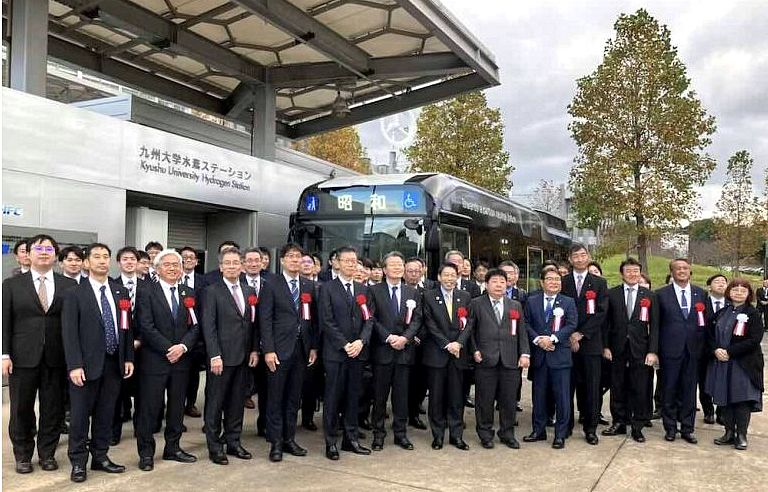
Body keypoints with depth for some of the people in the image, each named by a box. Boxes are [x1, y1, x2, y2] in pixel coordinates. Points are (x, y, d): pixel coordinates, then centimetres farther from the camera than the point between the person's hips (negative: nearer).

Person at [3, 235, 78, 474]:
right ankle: (23, 455, 26)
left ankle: (48, 453, 24)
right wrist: (5, 355, -6)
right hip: (23, 357, 0)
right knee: (21, 409, 10)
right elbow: (4, 322, 1)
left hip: (57, 358, 0)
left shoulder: (68, 285, 3)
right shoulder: (12, 284, 4)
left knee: (53, 409, 8)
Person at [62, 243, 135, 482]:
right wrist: (74, 365, -15)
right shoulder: (75, 295, -4)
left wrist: (129, 358, 6)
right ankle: (78, 462, 19)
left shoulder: (122, 292, 8)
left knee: (106, 414, 12)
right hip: (87, 365, -4)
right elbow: (69, 333, -8)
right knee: (80, 415, 5)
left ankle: (100, 457, 25)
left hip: (114, 364, 4)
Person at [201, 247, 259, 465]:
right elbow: (208, 325, -10)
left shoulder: (249, 291, 11)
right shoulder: (212, 291, -5)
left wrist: (254, 350, 6)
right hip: (221, 357, -5)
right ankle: (214, 447, 14)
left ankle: (233, 442, 24)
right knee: (215, 403, 4)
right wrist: (215, 355, -16)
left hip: (243, 357, 5)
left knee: (236, 402, 13)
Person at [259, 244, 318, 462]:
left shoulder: (309, 286, 10)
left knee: (294, 397, 12)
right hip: (279, 350, -4)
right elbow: (265, 320, -7)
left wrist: (314, 347, 6)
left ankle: (289, 439, 22)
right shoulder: (271, 285, -3)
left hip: (302, 349, 4)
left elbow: (313, 319, 11)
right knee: (276, 397, 3)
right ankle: (276, 443, 13)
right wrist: (268, 350, -13)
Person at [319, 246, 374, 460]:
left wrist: (361, 341, -9)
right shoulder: (327, 288, -2)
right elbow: (327, 321, -8)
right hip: (335, 352, -4)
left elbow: (369, 319, 8)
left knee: (354, 396, 10)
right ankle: (330, 441, 12)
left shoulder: (363, 290, 13)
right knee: (333, 398, 2)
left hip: (358, 351, 4)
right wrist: (345, 345, -13)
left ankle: (351, 439, 20)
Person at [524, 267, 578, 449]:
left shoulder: (568, 302, 3)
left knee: (562, 396, 0)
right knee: (539, 395, 11)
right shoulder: (532, 301, 7)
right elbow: (526, 323, 3)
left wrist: (552, 338, -16)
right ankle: (539, 431, 22)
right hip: (539, 355, 2)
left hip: (560, 354, -2)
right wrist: (537, 339, -12)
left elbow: (571, 325, -6)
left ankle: (560, 434, 10)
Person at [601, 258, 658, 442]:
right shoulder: (612, 294, 4)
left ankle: (637, 427, 15)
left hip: (640, 349, 0)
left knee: (640, 390, 3)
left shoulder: (649, 296, 5)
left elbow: (654, 325, 2)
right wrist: (605, 346, -2)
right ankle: (619, 423, 21)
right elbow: (606, 322, 4)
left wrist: (652, 351, -6)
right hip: (618, 349, 0)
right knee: (617, 389, 7)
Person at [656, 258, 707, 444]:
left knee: (689, 390, 8)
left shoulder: (700, 294, 8)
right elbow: (657, 324, -1)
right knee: (669, 390, 6)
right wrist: (656, 350, -4)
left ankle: (687, 428, 19)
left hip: (693, 350, 2)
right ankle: (670, 427, 17)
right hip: (670, 350, -2)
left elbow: (706, 322, 9)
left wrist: (703, 346, 1)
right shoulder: (662, 294, -1)